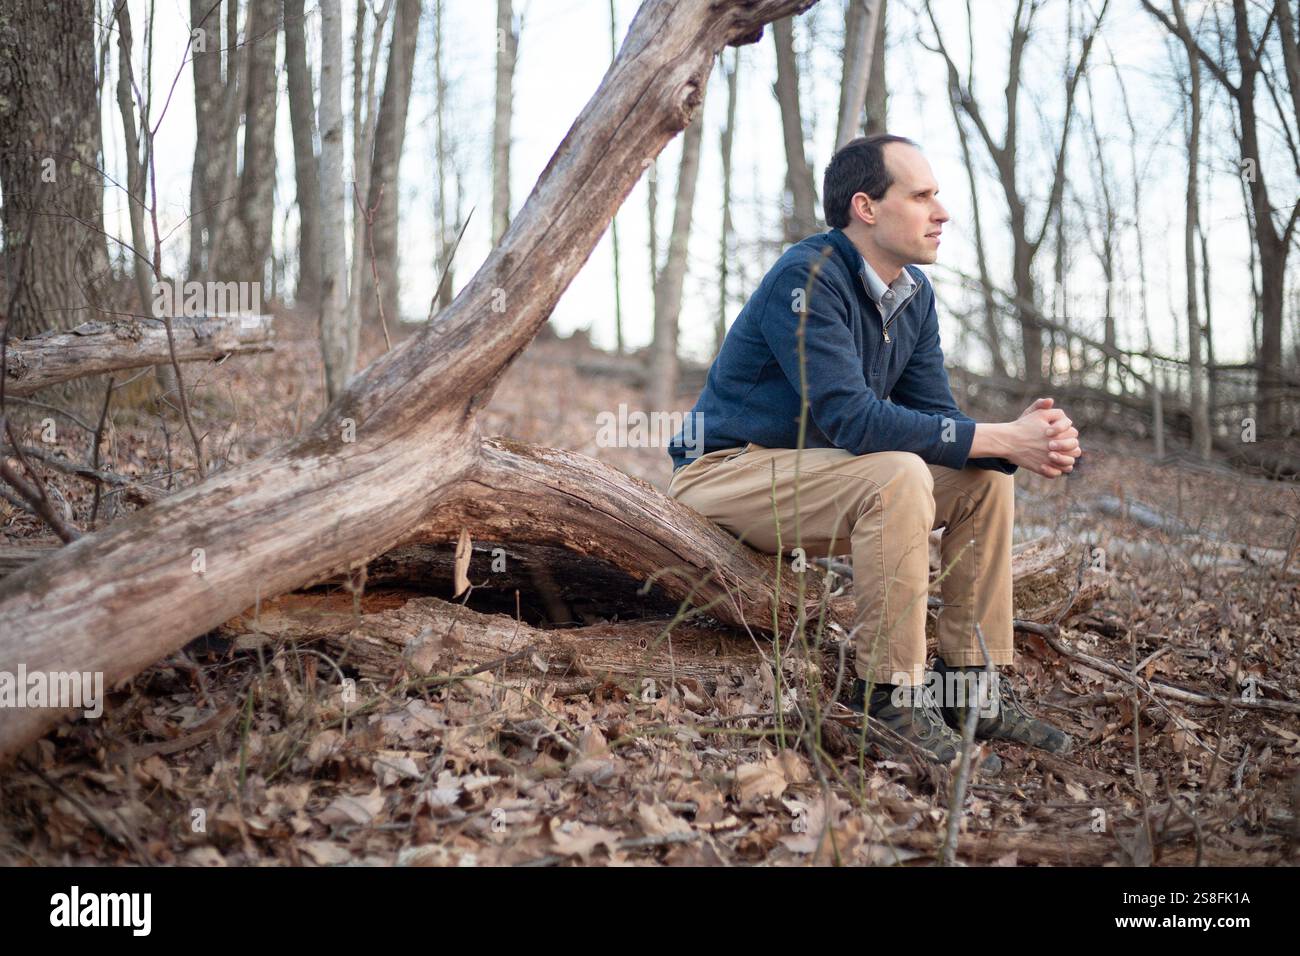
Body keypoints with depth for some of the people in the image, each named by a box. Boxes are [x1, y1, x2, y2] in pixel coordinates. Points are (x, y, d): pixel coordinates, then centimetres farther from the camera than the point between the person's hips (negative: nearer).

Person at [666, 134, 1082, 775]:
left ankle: (973, 687, -1)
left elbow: (935, 415, 3)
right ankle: (887, 697, -23)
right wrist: (1001, 438, -30)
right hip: (724, 474, -9)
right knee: (898, 476, -32)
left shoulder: (914, 293, 5)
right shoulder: (807, 278, -22)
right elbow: (852, 418, -31)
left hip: (810, 469, 9)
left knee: (986, 477, -3)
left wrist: (1023, 442, -19)